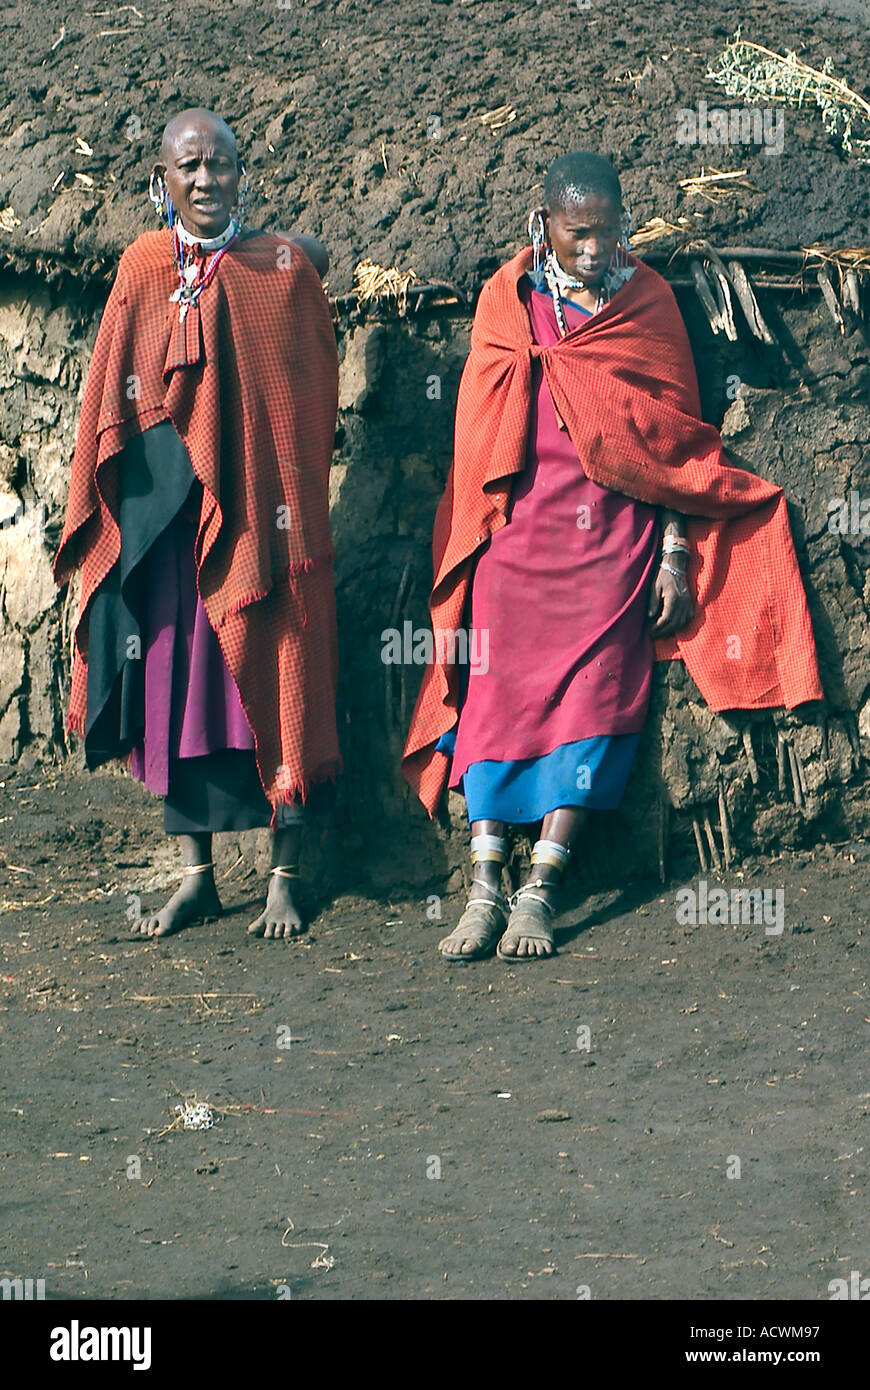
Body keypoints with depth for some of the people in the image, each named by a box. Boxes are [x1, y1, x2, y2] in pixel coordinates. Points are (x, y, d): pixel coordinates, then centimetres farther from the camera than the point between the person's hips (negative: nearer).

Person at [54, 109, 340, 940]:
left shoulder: (285, 266, -1)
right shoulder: (142, 270, 7)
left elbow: (308, 402, 0)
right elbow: (112, 401, 12)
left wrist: (289, 513, -5)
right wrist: (105, 517, 9)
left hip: (255, 511, -3)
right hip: (160, 515, 3)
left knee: (271, 689, -1)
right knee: (172, 689, 6)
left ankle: (286, 877, 9)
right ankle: (195, 876, 15)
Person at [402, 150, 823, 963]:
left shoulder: (648, 302, 6)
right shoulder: (507, 300, 9)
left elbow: (672, 437, 6)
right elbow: (479, 432, 13)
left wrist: (676, 553, 0)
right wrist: (474, 535, 8)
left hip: (613, 538, -1)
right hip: (517, 532, 1)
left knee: (589, 697, -12)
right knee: (498, 691, -10)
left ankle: (541, 891, -13)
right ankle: (485, 890, -12)